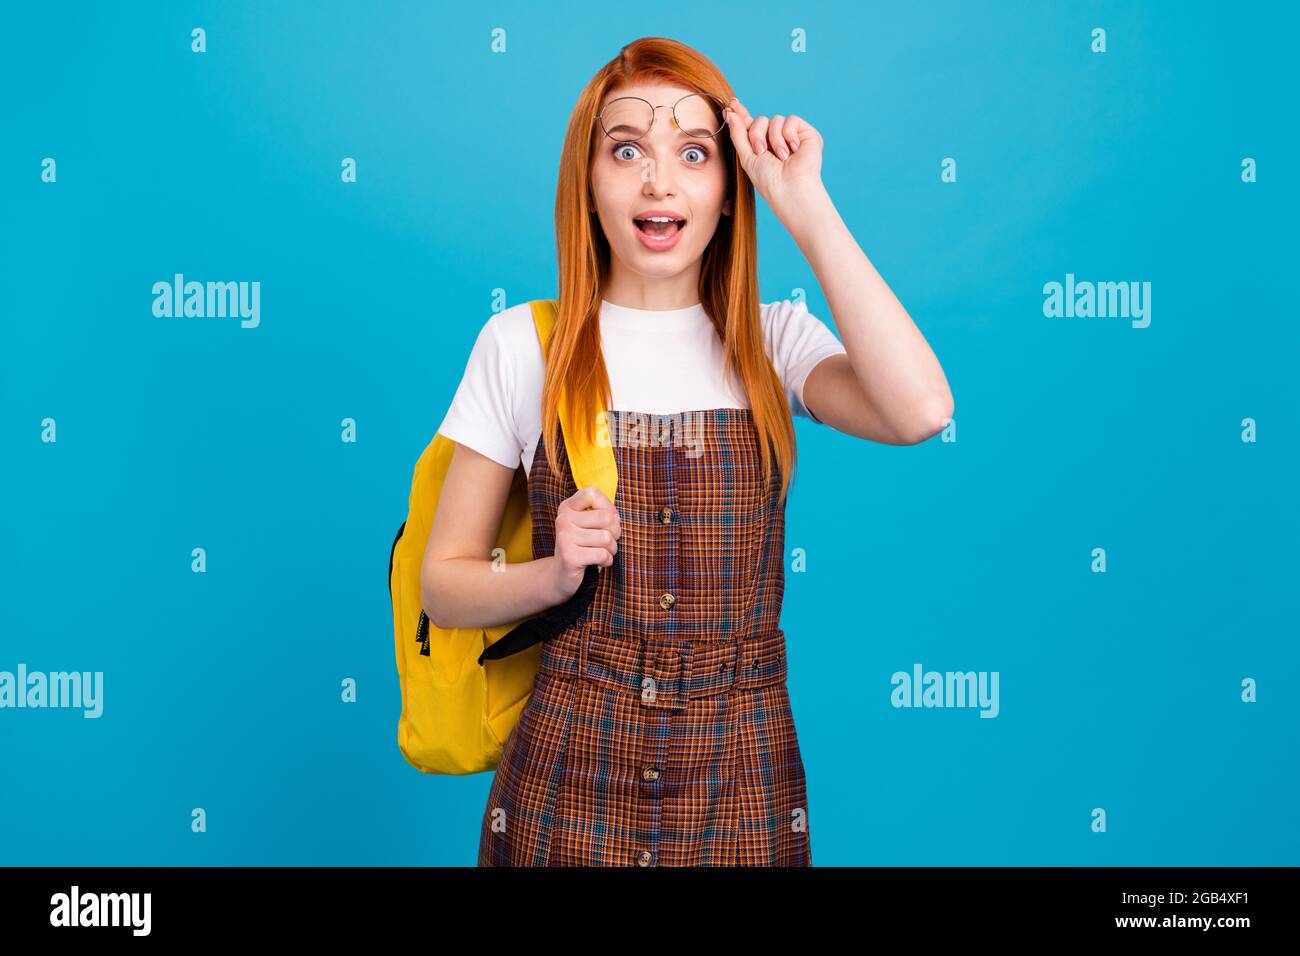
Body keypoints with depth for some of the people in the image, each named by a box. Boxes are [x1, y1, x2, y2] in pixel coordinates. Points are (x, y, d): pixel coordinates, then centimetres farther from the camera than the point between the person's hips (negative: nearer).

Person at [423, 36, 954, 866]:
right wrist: (554, 573, -19)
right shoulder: (521, 345, -3)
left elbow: (920, 411, -22)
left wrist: (807, 208, -17)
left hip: (741, 779, 1)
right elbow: (445, 584, 2)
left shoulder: (776, 339, 0)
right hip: (570, 774, -1)